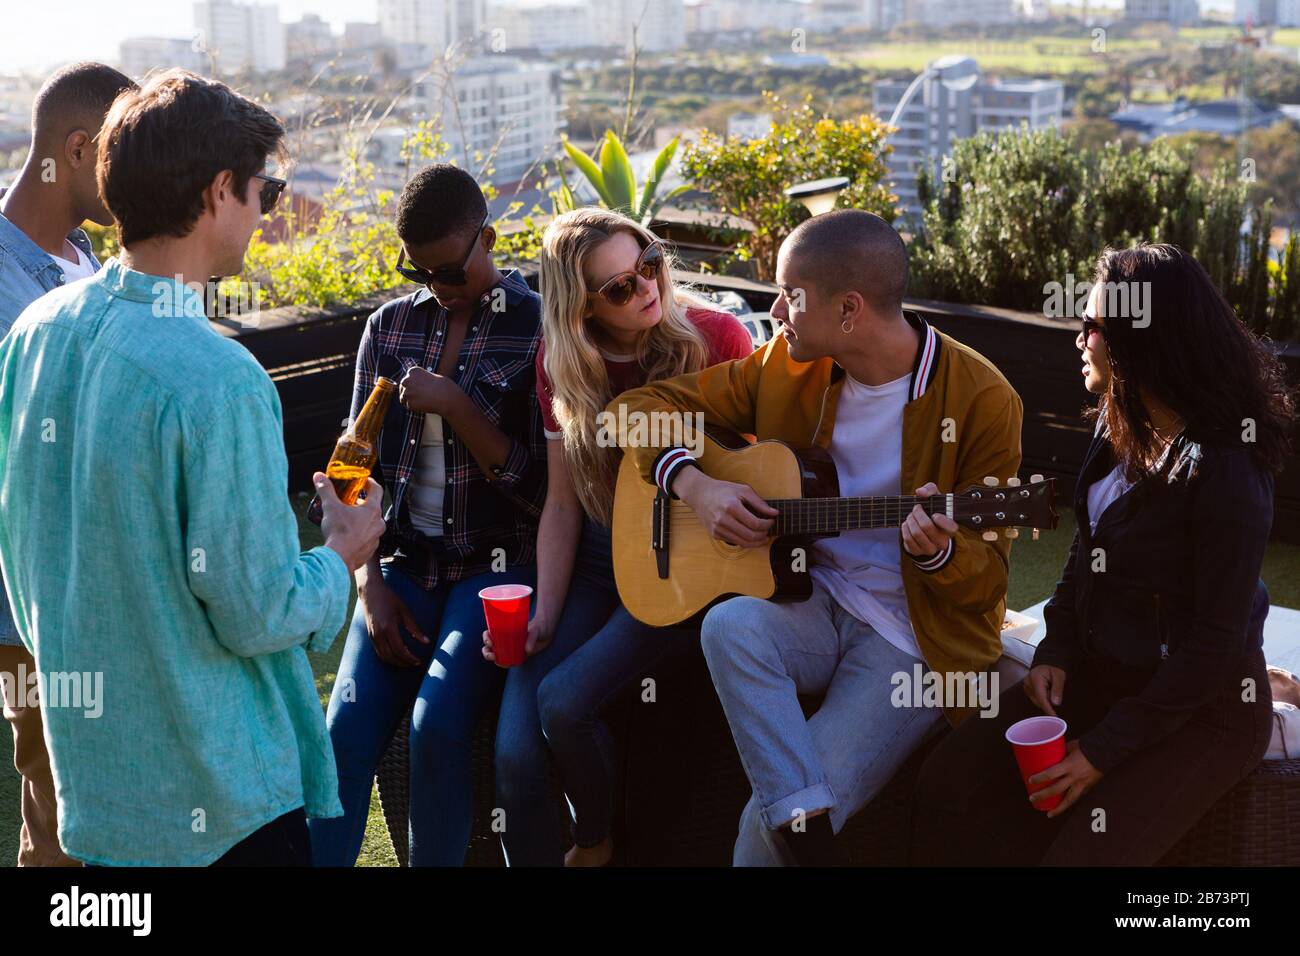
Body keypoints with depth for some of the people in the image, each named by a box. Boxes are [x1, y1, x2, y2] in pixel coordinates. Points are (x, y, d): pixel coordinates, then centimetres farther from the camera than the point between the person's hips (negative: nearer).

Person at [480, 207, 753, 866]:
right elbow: (563, 504, 4)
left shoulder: (714, 338, -10)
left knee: (564, 700, -24)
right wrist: (543, 617, -5)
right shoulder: (560, 362, 0)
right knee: (516, 748, -16)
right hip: (597, 558, 4)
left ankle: (595, 842, 7)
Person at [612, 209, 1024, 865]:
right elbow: (645, 407, 6)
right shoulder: (787, 368, 1)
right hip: (813, 601, 5)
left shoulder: (981, 398, -12)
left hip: (916, 639, -4)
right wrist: (694, 486, -13)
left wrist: (939, 552, -31)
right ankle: (809, 836, -28)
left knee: (769, 821, -19)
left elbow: (987, 577, -7)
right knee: (729, 627, -31)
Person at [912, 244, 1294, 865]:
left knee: (1081, 853, -22)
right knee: (947, 785, -6)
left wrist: (1105, 749, -18)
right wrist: (1056, 650, 0)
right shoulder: (1121, 426, 1)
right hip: (1100, 670, 8)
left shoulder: (1224, 472, -25)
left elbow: (1215, 646, -22)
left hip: (1203, 707, -8)